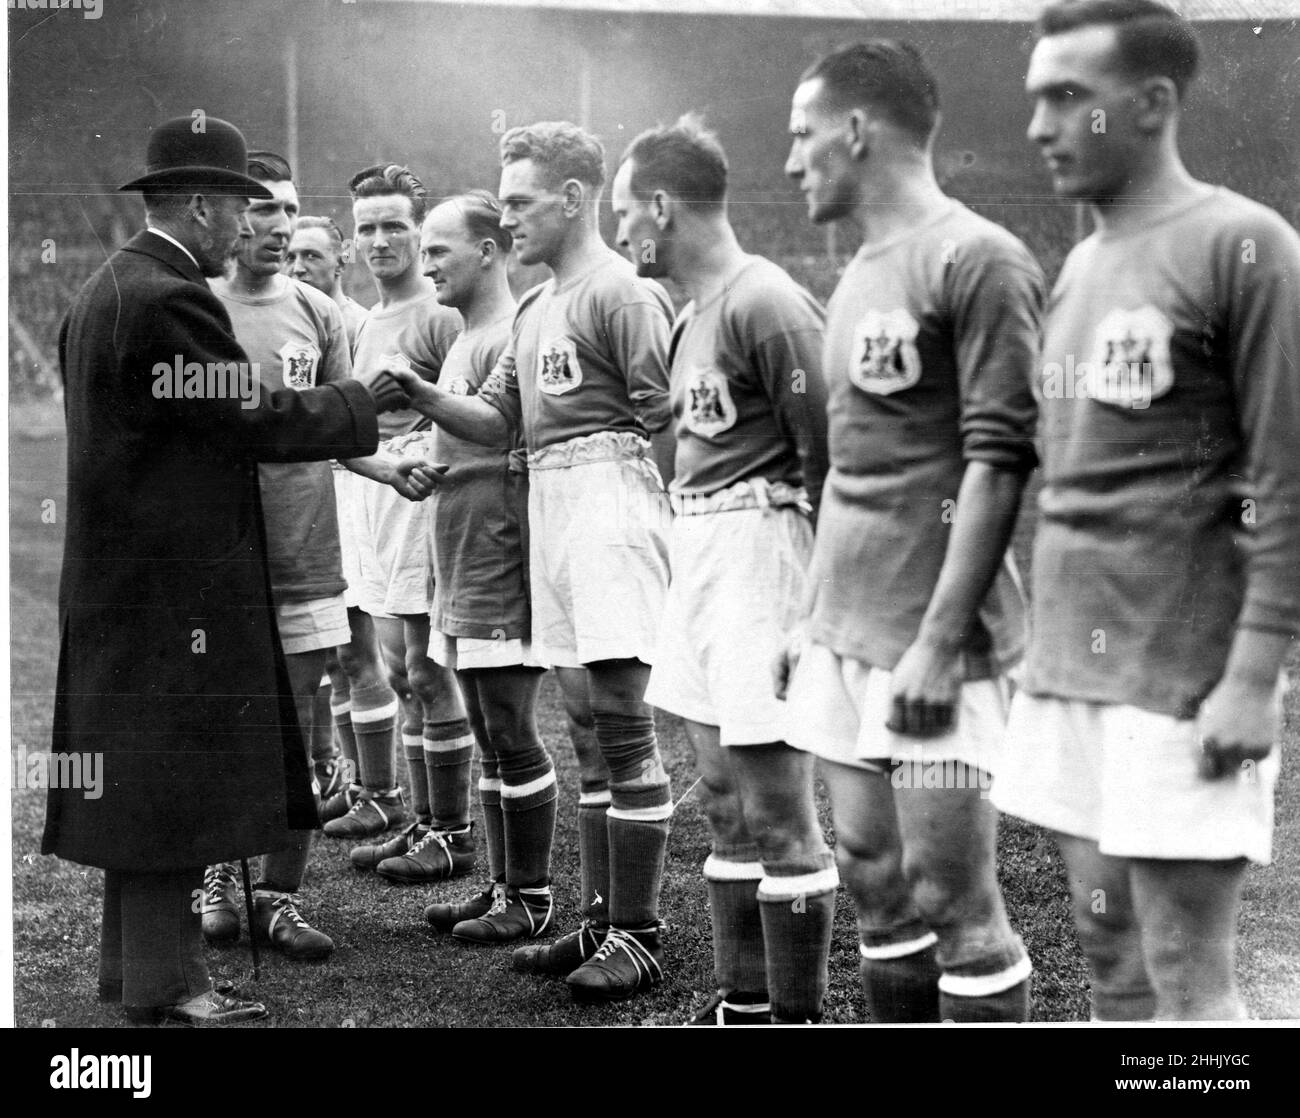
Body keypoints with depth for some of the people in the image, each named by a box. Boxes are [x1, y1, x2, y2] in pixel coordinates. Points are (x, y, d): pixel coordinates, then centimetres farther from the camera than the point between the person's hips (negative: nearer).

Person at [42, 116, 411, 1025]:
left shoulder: (101, 291, 14)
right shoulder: (171, 300, -18)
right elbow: (253, 423, -18)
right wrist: (365, 405, -6)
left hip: (117, 573, 10)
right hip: (177, 579, -10)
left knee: (139, 772, 16)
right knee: (177, 770, -3)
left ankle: (132, 960, 25)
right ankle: (165, 982, 5)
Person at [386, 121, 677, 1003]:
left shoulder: (623, 294, -8)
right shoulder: (533, 309, 20)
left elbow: (666, 421, -11)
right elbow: (496, 420, 17)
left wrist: (677, 524, -12)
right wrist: (419, 393, 3)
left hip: (609, 493, -9)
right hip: (547, 503, 9)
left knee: (620, 713, -7)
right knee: (588, 720, 12)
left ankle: (639, 933, 0)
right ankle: (601, 920, 20)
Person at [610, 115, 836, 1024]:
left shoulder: (765, 305, -15)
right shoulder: (692, 313, 14)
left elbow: (828, 455, -15)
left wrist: (820, 594, -12)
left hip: (761, 547, -10)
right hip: (700, 556, 10)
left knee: (777, 806, -4)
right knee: (726, 800, 14)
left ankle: (799, 1015, 5)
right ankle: (742, 1002, 24)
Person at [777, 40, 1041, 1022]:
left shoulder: (977, 260, -10)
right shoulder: (859, 274, 15)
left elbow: (999, 460, -15)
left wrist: (939, 641, -19)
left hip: (929, 645, -8)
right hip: (846, 635, 8)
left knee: (953, 899, -3)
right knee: (874, 884, 12)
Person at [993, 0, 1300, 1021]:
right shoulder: (1080, 264, 14)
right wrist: (1047, 649, 14)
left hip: (1183, 678, -7)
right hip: (1068, 669, 7)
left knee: (1185, 980, -2)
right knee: (1109, 956, 13)